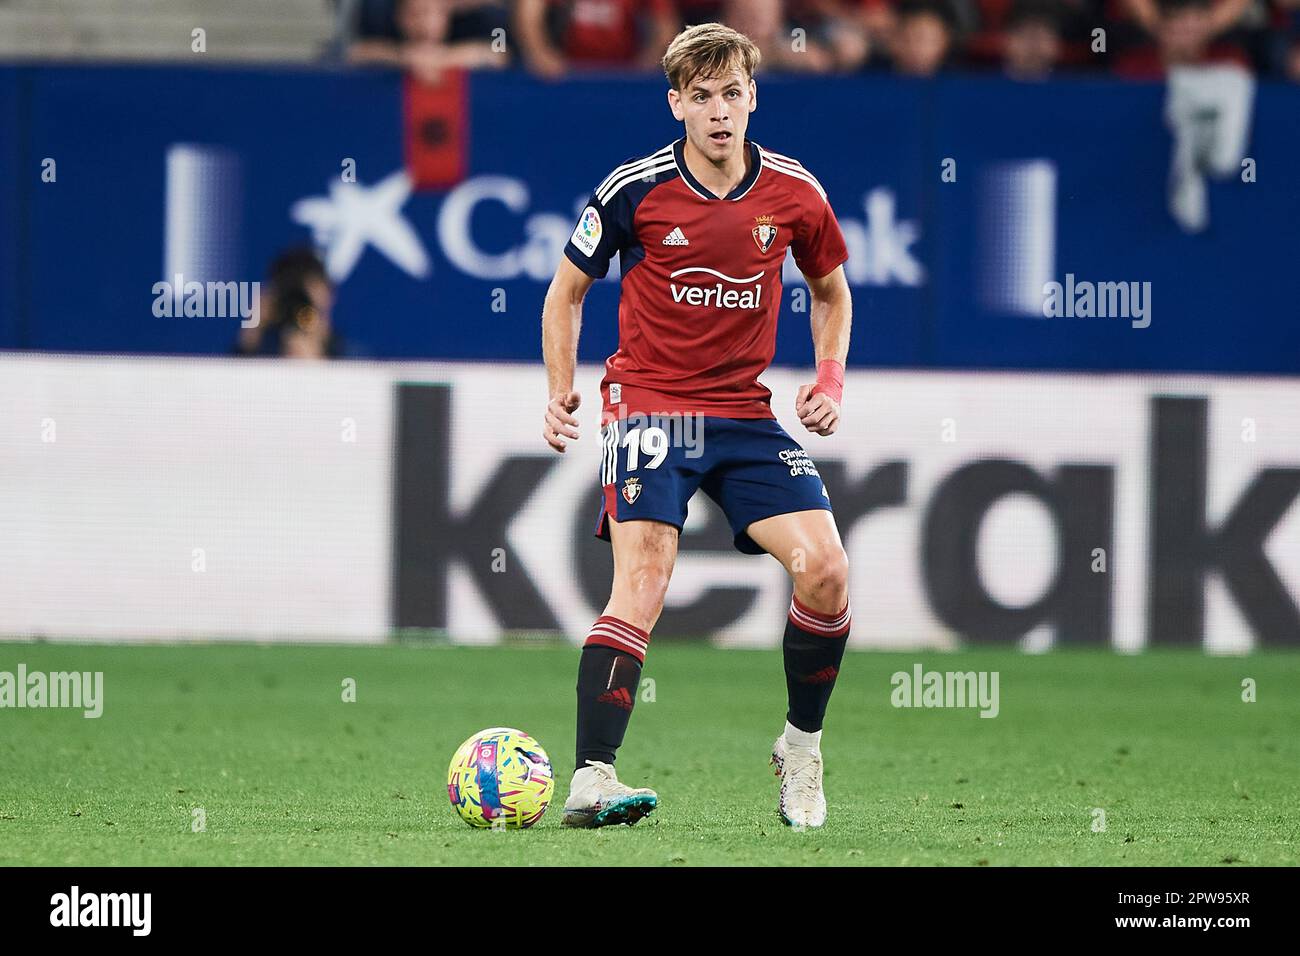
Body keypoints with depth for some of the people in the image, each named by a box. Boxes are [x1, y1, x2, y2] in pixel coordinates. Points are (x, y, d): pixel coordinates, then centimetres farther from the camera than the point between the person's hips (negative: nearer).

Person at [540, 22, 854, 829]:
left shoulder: (794, 193, 0)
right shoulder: (635, 190, -7)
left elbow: (831, 290, 18)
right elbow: (568, 288, 7)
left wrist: (831, 377, 3)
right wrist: (561, 391, -3)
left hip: (747, 413, 3)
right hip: (648, 405, -3)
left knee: (825, 570, -11)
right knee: (642, 580, -21)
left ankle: (801, 748, 12)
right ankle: (592, 781, -25)